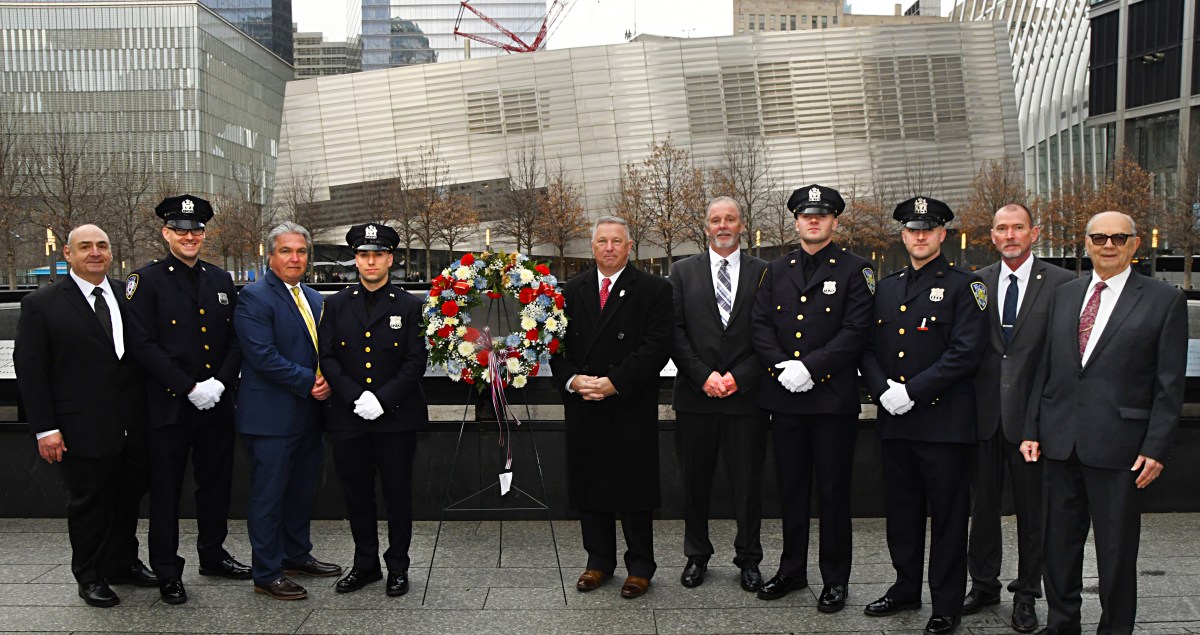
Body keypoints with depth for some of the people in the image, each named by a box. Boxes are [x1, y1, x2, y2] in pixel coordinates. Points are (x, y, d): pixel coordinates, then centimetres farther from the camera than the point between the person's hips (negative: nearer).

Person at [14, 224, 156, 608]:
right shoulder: (42, 304, -4)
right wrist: (45, 429, -11)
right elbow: (30, 370, -6)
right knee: (89, 504, 8)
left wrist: (150, 412, 7)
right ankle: (91, 577, 24)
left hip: (133, 428, 4)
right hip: (83, 429, -4)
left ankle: (125, 563, 34)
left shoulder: (129, 297, 6)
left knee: (129, 498, 16)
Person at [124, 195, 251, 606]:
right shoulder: (147, 280, -5)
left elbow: (236, 339, 8)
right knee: (166, 490, 6)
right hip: (170, 405, -4)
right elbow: (144, 345, -12)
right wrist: (190, 388, -17)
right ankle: (167, 572, 18)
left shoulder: (221, 280, 10)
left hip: (217, 403, 5)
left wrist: (221, 381, -8)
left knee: (216, 483, 16)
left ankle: (213, 555, 33)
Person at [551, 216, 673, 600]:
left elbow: (657, 347, -11)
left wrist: (613, 382, -18)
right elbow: (557, 343, 8)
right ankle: (599, 560, 25)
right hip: (583, 408, 4)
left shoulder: (653, 290, -2)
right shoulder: (572, 290, 10)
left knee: (634, 486, 4)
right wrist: (571, 379, -11)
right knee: (589, 483, 11)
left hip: (631, 406, -4)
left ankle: (640, 567, 17)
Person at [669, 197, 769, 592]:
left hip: (746, 395, -1)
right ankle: (697, 556, 25)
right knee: (695, 482, 10)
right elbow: (675, 332, 0)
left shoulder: (762, 273, 5)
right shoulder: (683, 272, 7)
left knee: (748, 482, 6)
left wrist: (738, 377, -10)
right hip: (695, 396, 1)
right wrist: (704, 375, -10)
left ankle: (748, 559, 21)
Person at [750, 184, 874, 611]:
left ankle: (835, 579, 16)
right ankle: (792, 570, 26)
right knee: (791, 488, 13)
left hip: (833, 397, -4)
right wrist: (782, 366, -10)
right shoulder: (777, 270, 12)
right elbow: (761, 325, 7)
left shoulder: (854, 271, -1)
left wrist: (809, 367, -18)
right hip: (785, 398, 4)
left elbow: (856, 332, -10)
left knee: (833, 492, 4)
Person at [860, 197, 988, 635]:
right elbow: (868, 348, 12)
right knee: (901, 511, 14)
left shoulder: (963, 286, -2)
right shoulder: (886, 287, 15)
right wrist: (883, 391, -7)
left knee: (947, 515, 3)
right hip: (894, 420, 5)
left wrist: (911, 391, -17)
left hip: (943, 420, -5)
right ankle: (906, 588, 29)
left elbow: (966, 352, -13)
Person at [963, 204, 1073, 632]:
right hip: (984, 412, 3)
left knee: (1032, 508, 8)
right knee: (983, 504, 13)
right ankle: (984, 584, 28)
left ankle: (1026, 593, 23)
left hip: (1031, 412, -3)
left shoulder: (1061, 283, -4)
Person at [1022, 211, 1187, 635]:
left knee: (1117, 549, 6)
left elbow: (1170, 384, -4)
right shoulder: (1064, 295, 11)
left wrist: (1155, 448, -10)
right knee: (1060, 541, 13)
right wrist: (1032, 429, 7)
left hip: (1118, 446, -4)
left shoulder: (1164, 300, -2)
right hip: (1060, 440, 4)